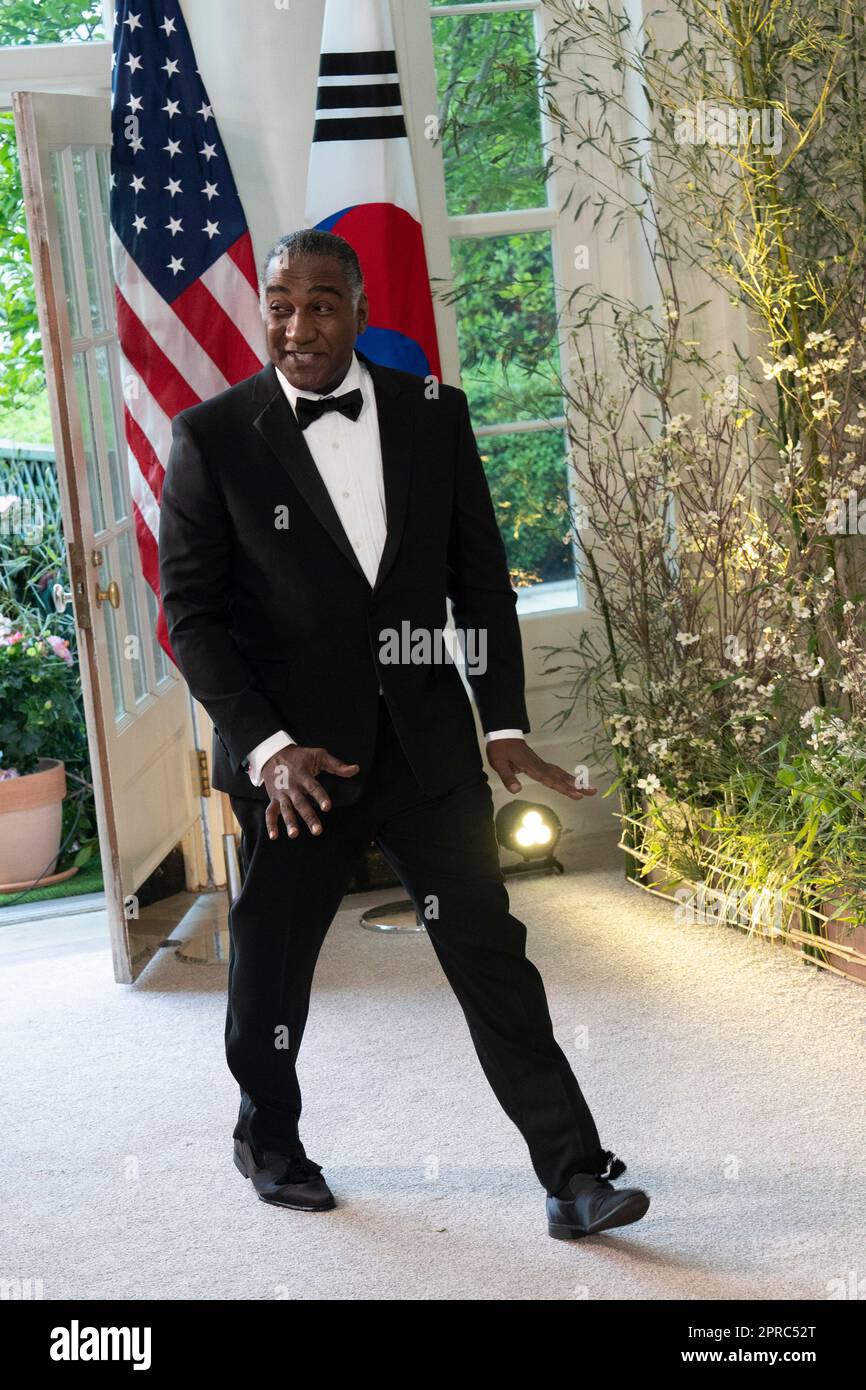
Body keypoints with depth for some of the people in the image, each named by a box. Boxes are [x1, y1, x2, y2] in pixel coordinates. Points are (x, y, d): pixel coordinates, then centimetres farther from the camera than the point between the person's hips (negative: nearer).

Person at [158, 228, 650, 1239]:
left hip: (426, 739, 2)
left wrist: (504, 726, 0)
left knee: (489, 950, -1)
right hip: (292, 754, -1)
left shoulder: (434, 414, 3)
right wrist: (266, 746, -16)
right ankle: (268, 1139, 38)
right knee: (272, 960, 13)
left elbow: (482, 579, 7)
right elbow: (191, 609, -7)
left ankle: (574, 1175, 4)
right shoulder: (212, 436, -5)